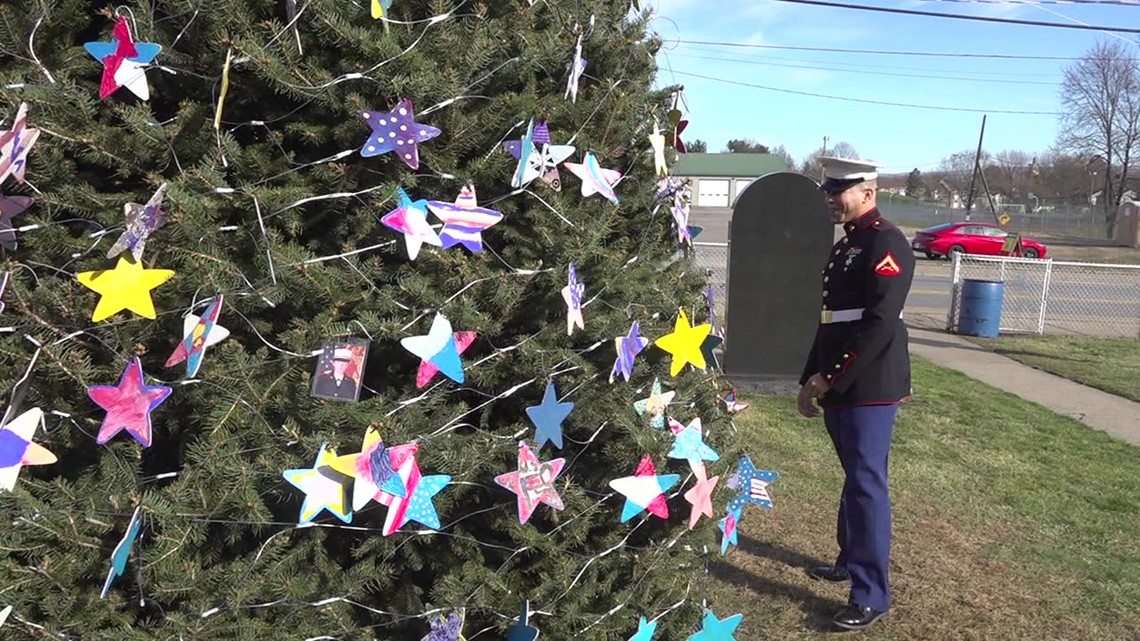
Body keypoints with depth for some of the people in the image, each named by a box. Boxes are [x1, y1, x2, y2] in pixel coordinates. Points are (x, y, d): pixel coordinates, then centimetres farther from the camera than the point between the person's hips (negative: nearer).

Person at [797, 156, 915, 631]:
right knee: (854, 477, 20)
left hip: (868, 389, -9)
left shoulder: (886, 244, -13)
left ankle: (872, 595, 5)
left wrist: (828, 379, -18)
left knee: (867, 484, -4)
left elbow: (878, 326, -22)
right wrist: (811, 379, 14)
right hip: (839, 387, 9)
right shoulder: (845, 244, 16)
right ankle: (851, 560, 35)